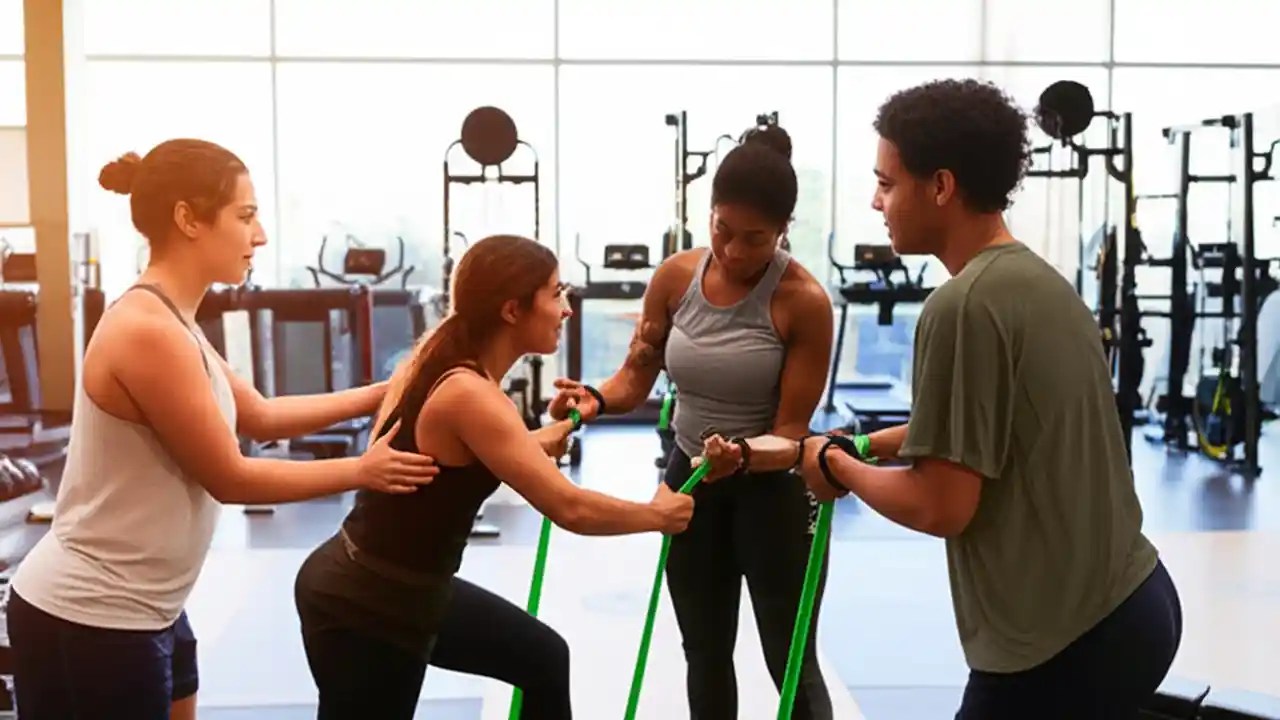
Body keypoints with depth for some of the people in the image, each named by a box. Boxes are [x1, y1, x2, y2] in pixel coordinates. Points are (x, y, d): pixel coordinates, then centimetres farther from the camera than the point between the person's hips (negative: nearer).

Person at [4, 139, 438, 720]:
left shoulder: (168, 322, 8)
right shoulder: (148, 330, -23)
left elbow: (262, 417, 16)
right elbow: (230, 479, -17)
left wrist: (382, 394, 10)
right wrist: (362, 471, -7)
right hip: (88, 621, -10)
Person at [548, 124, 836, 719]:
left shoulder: (804, 301, -22)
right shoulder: (675, 277, -8)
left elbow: (790, 429, -19)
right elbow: (636, 376, -4)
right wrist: (596, 398, -25)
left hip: (773, 487, -4)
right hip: (690, 478, 5)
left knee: (791, 661, 5)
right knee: (705, 653, 19)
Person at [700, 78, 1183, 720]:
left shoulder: (964, 305, -20)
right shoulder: (1034, 278, 9)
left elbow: (941, 506, -20)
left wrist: (837, 468, -2)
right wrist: (808, 448, 14)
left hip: (1064, 643, -8)